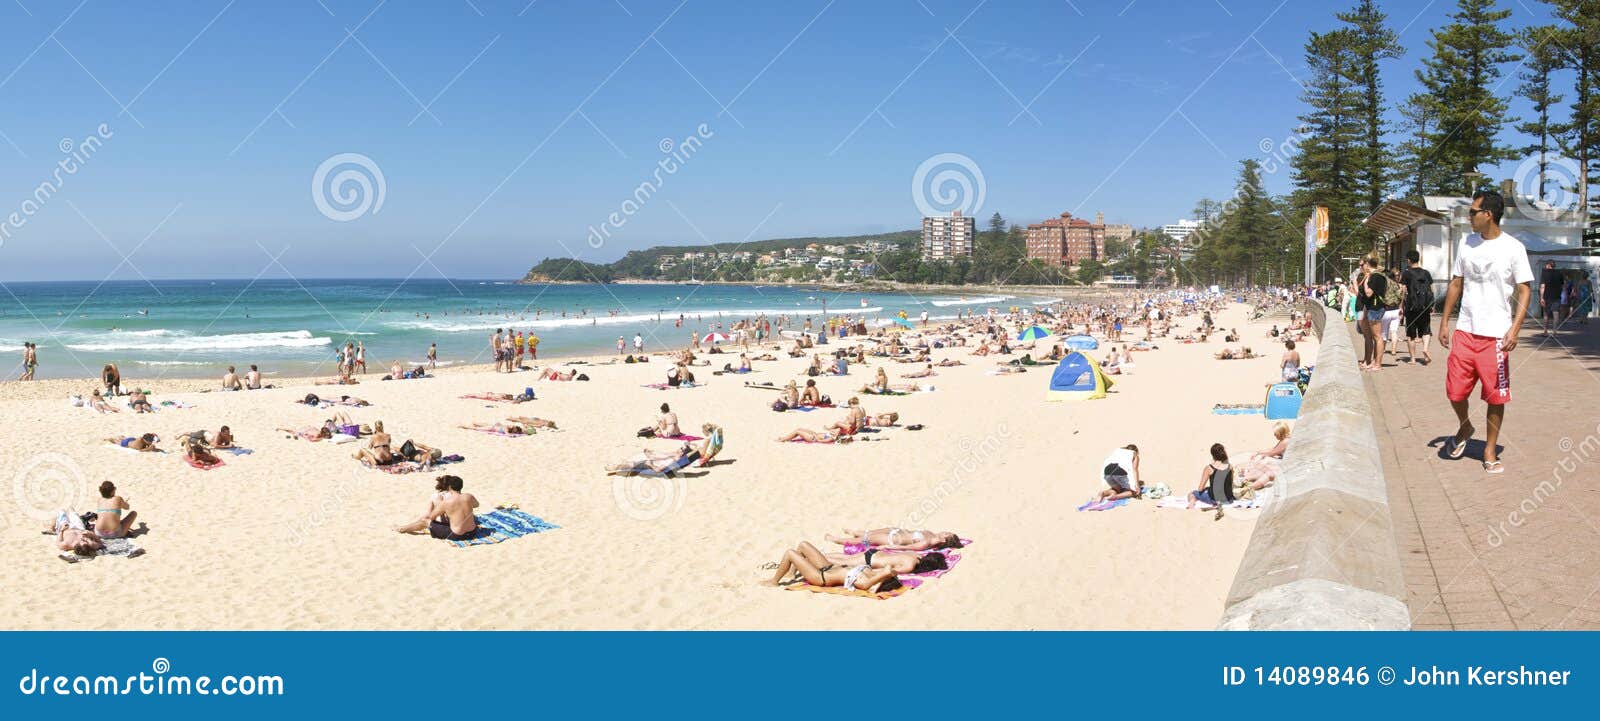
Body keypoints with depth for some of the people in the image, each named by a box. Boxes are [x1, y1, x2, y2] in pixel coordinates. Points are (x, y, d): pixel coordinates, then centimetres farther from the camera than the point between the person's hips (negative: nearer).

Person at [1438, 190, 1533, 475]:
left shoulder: (1513, 248, -5)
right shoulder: (1466, 243, 8)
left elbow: (1524, 290, -6)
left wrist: (1515, 328, -17)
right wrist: (1444, 322, 9)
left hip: (1496, 334, -4)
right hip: (1464, 331, 4)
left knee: (1496, 395, 2)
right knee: (1454, 390, 3)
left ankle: (1490, 451, 15)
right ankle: (1464, 428, 31)